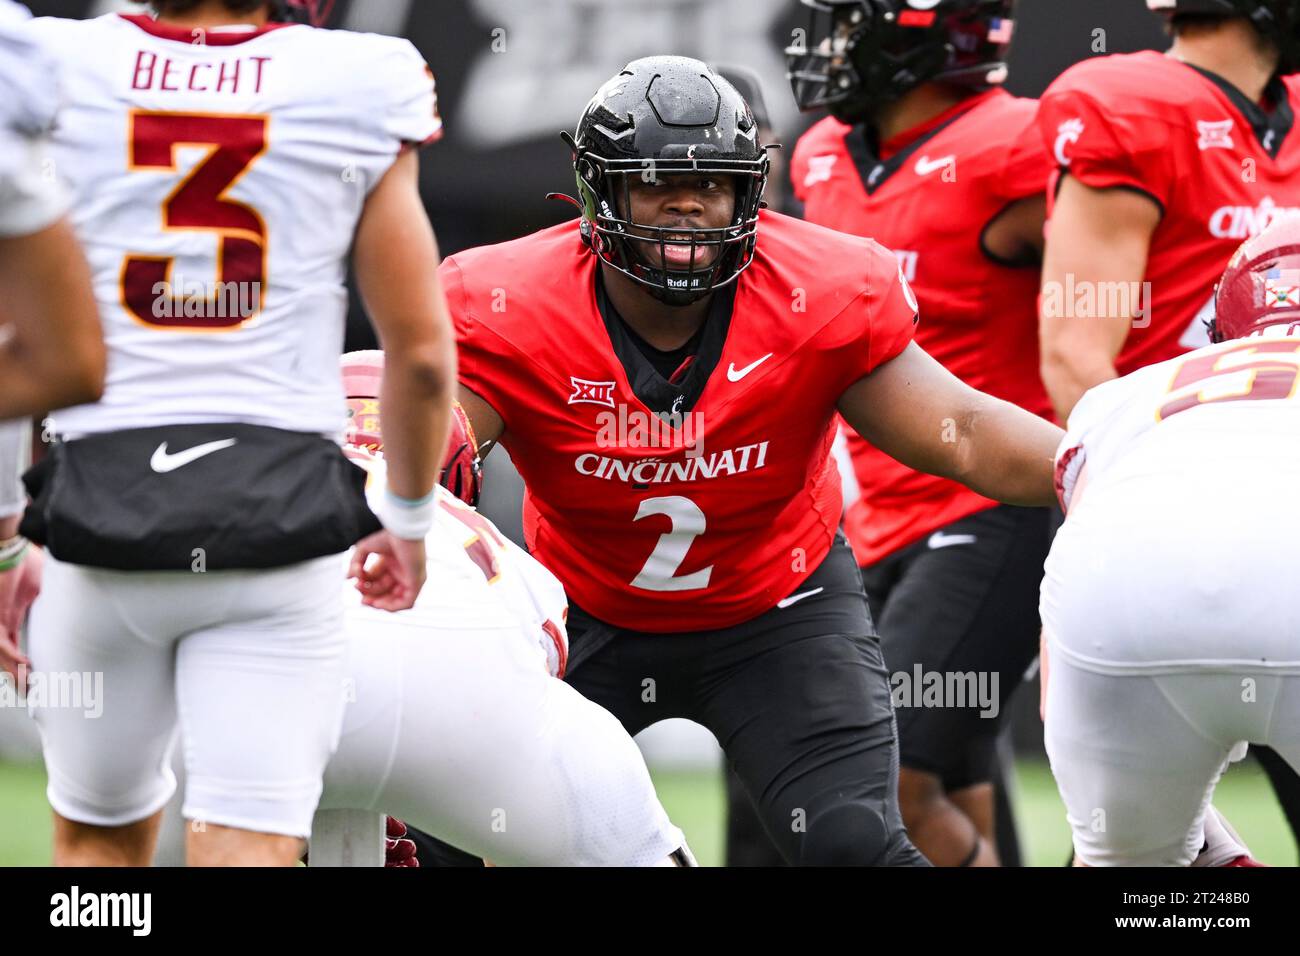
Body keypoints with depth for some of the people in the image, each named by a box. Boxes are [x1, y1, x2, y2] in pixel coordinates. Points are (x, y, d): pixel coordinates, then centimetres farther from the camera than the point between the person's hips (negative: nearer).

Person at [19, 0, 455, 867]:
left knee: (102, 834, 19)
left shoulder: (54, 73, -1)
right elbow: (421, 352, 3)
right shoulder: (361, 89, -1)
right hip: (280, 506, -1)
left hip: (104, 485, 1)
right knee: (250, 850, -3)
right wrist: (411, 521, 20)